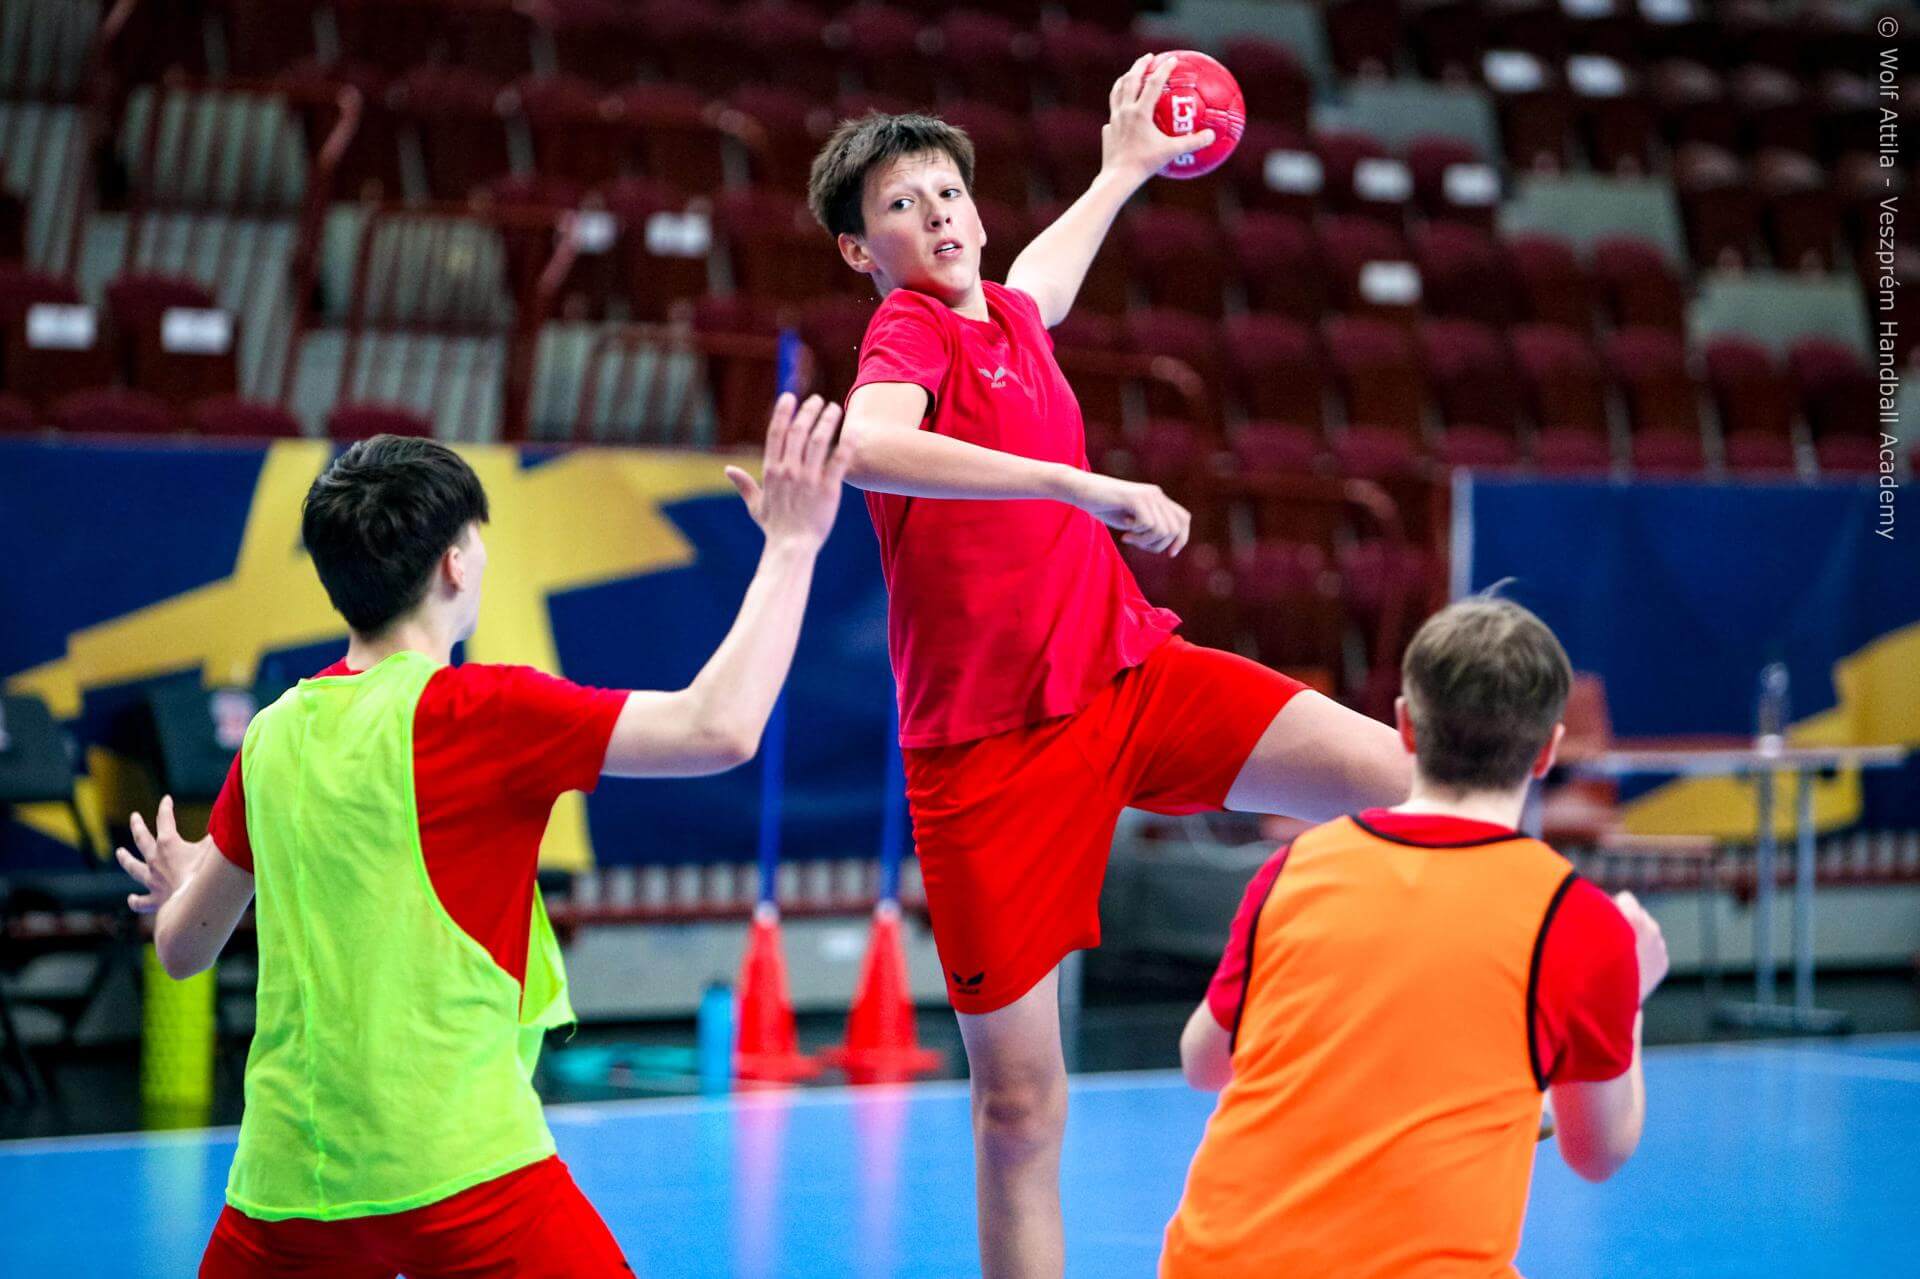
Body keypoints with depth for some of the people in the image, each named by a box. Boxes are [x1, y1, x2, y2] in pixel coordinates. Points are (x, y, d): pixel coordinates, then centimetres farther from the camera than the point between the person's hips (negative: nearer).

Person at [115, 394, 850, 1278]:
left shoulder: (272, 737, 9)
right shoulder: (470, 711, -8)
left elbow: (182, 946, 21)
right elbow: (718, 728, -17)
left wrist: (180, 892, 45)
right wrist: (792, 544, -7)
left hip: (284, 1182, 6)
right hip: (458, 1171, -6)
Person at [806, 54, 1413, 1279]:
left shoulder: (1005, 317, 14)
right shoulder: (908, 336, -8)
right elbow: (870, 445, -34)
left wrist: (1124, 170, 53)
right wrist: (1080, 484, -37)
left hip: (1133, 671, 6)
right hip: (988, 746, -6)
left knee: (1401, 779, -19)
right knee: (1019, 1103, -3)